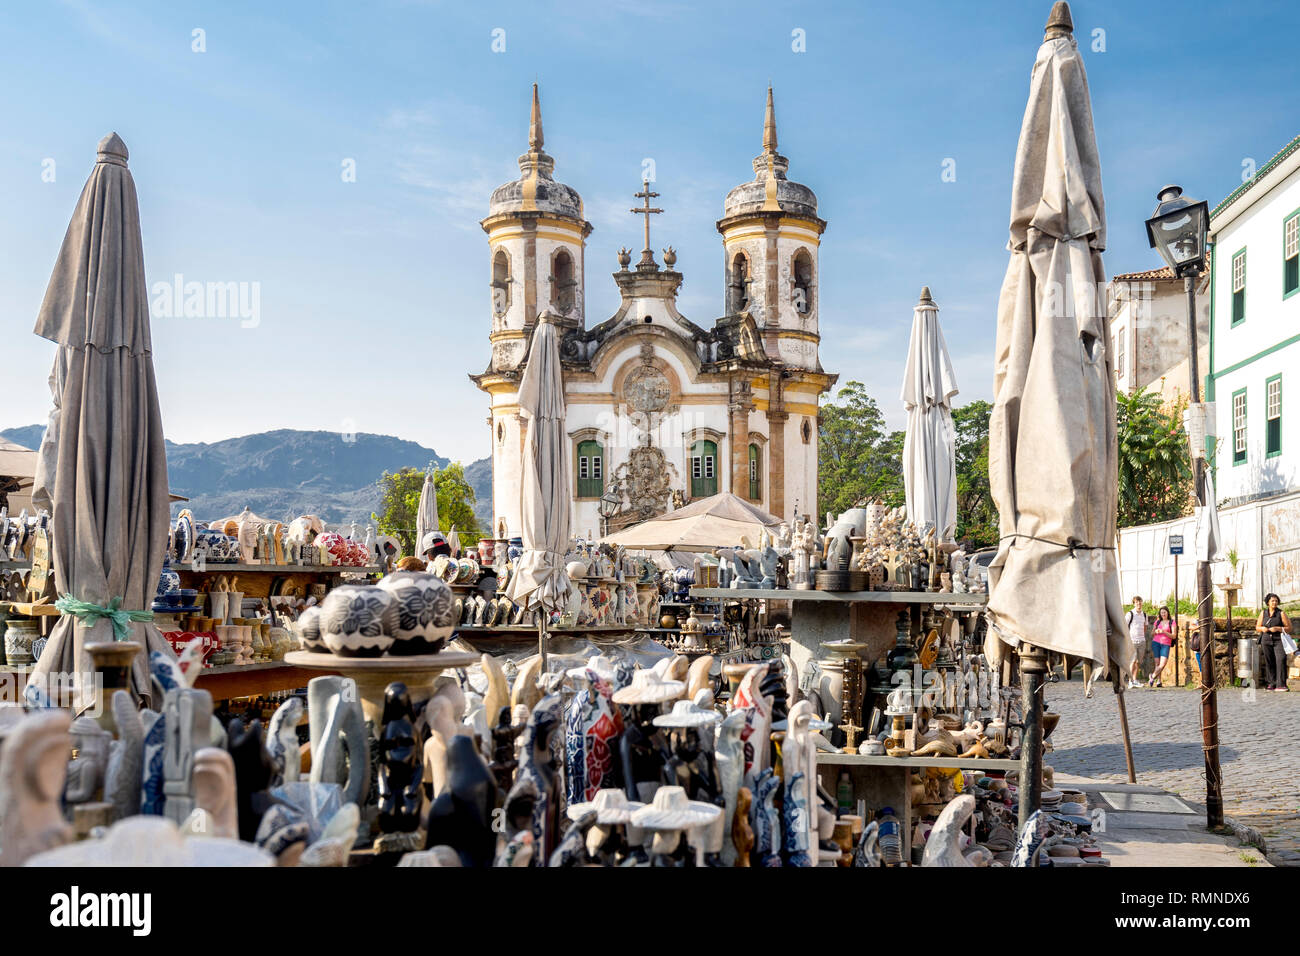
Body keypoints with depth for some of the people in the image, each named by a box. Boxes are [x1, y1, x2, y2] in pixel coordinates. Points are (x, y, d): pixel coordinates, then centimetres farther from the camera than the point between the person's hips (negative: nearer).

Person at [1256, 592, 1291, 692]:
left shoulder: (1281, 613, 0)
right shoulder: (1263, 613, 9)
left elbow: (1289, 628, -1)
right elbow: (1257, 627, 17)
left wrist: (1278, 628, -16)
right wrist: (1262, 628, -5)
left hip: (1278, 641, -3)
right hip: (1266, 641, 3)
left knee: (1281, 660, -17)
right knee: (1269, 663, 4)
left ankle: (1281, 684, -18)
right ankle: (1272, 683, 12)